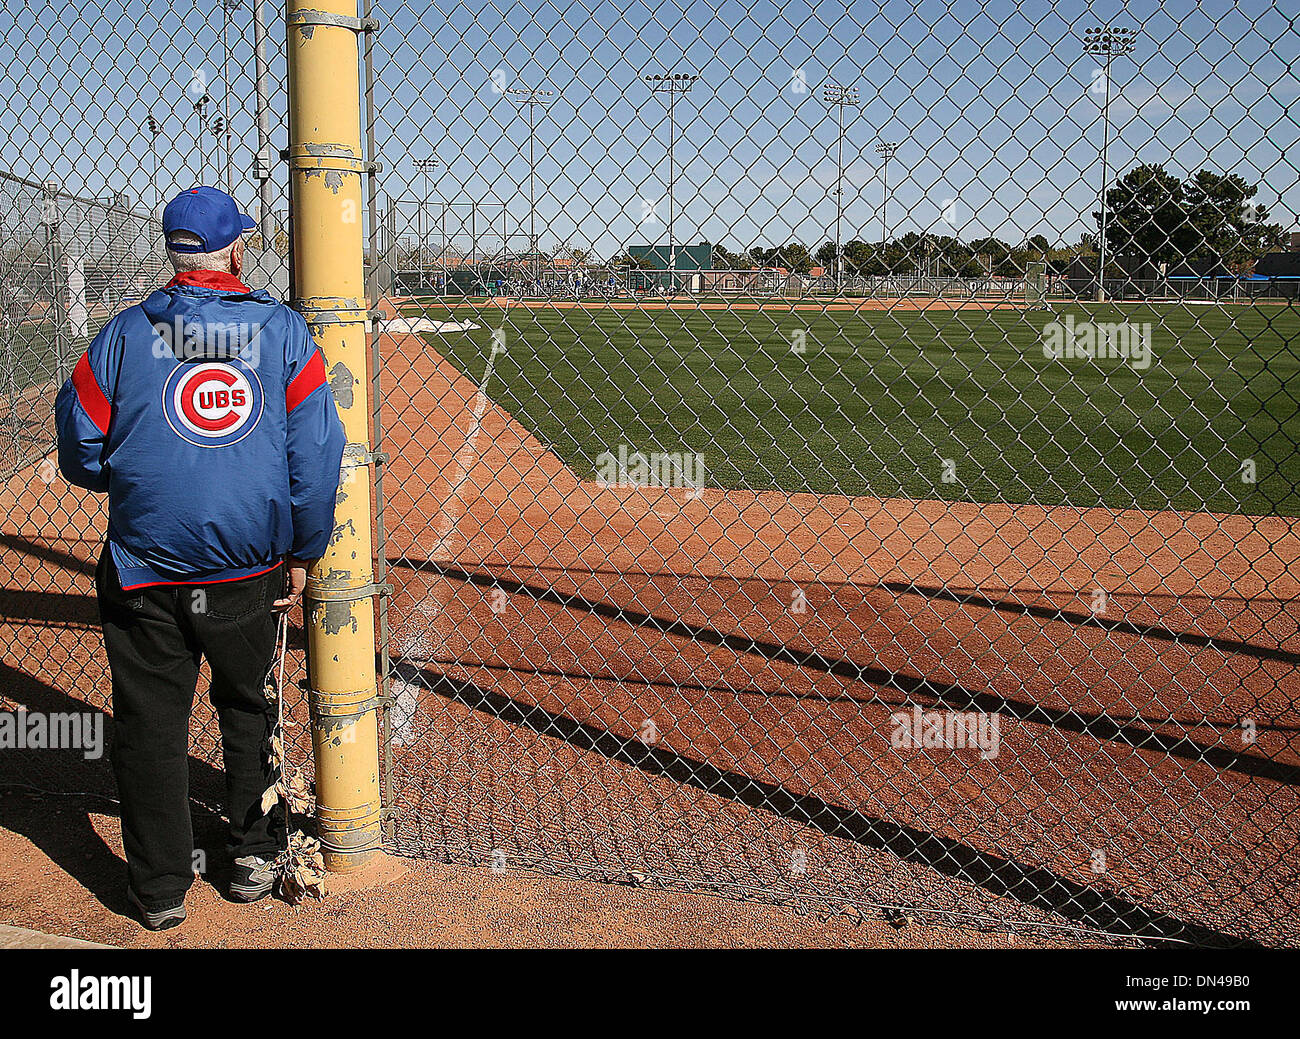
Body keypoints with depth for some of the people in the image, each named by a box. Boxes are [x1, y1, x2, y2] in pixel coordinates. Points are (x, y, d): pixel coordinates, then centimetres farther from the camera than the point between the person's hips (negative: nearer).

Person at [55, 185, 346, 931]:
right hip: (250, 568, 1)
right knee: (250, 707, 20)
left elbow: (81, 454, 3)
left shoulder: (123, 334, -2)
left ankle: (162, 888, 21)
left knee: (150, 721, 11)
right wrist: (302, 554, 3)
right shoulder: (285, 331, -2)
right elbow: (317, 456, -5)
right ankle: (257, 856, 30)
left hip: (145, 570, 0)